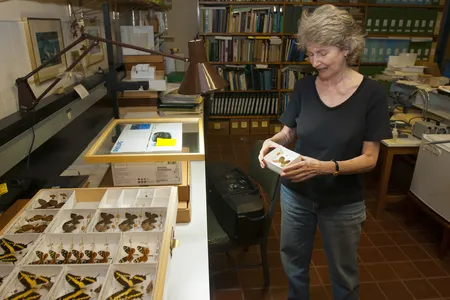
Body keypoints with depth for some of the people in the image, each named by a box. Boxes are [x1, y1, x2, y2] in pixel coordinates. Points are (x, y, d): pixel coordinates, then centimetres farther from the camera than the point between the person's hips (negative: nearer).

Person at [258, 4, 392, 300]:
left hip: (343, 202, -2)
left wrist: (326, 167, -32)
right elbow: (289, 132, 1)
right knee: (293, 260, 24)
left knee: (343, 272, 21)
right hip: (296, 193, 3)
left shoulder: (372, 93, -16)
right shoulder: (305, 87, -8)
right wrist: (273, 141, -22)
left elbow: (369, 158, -16)